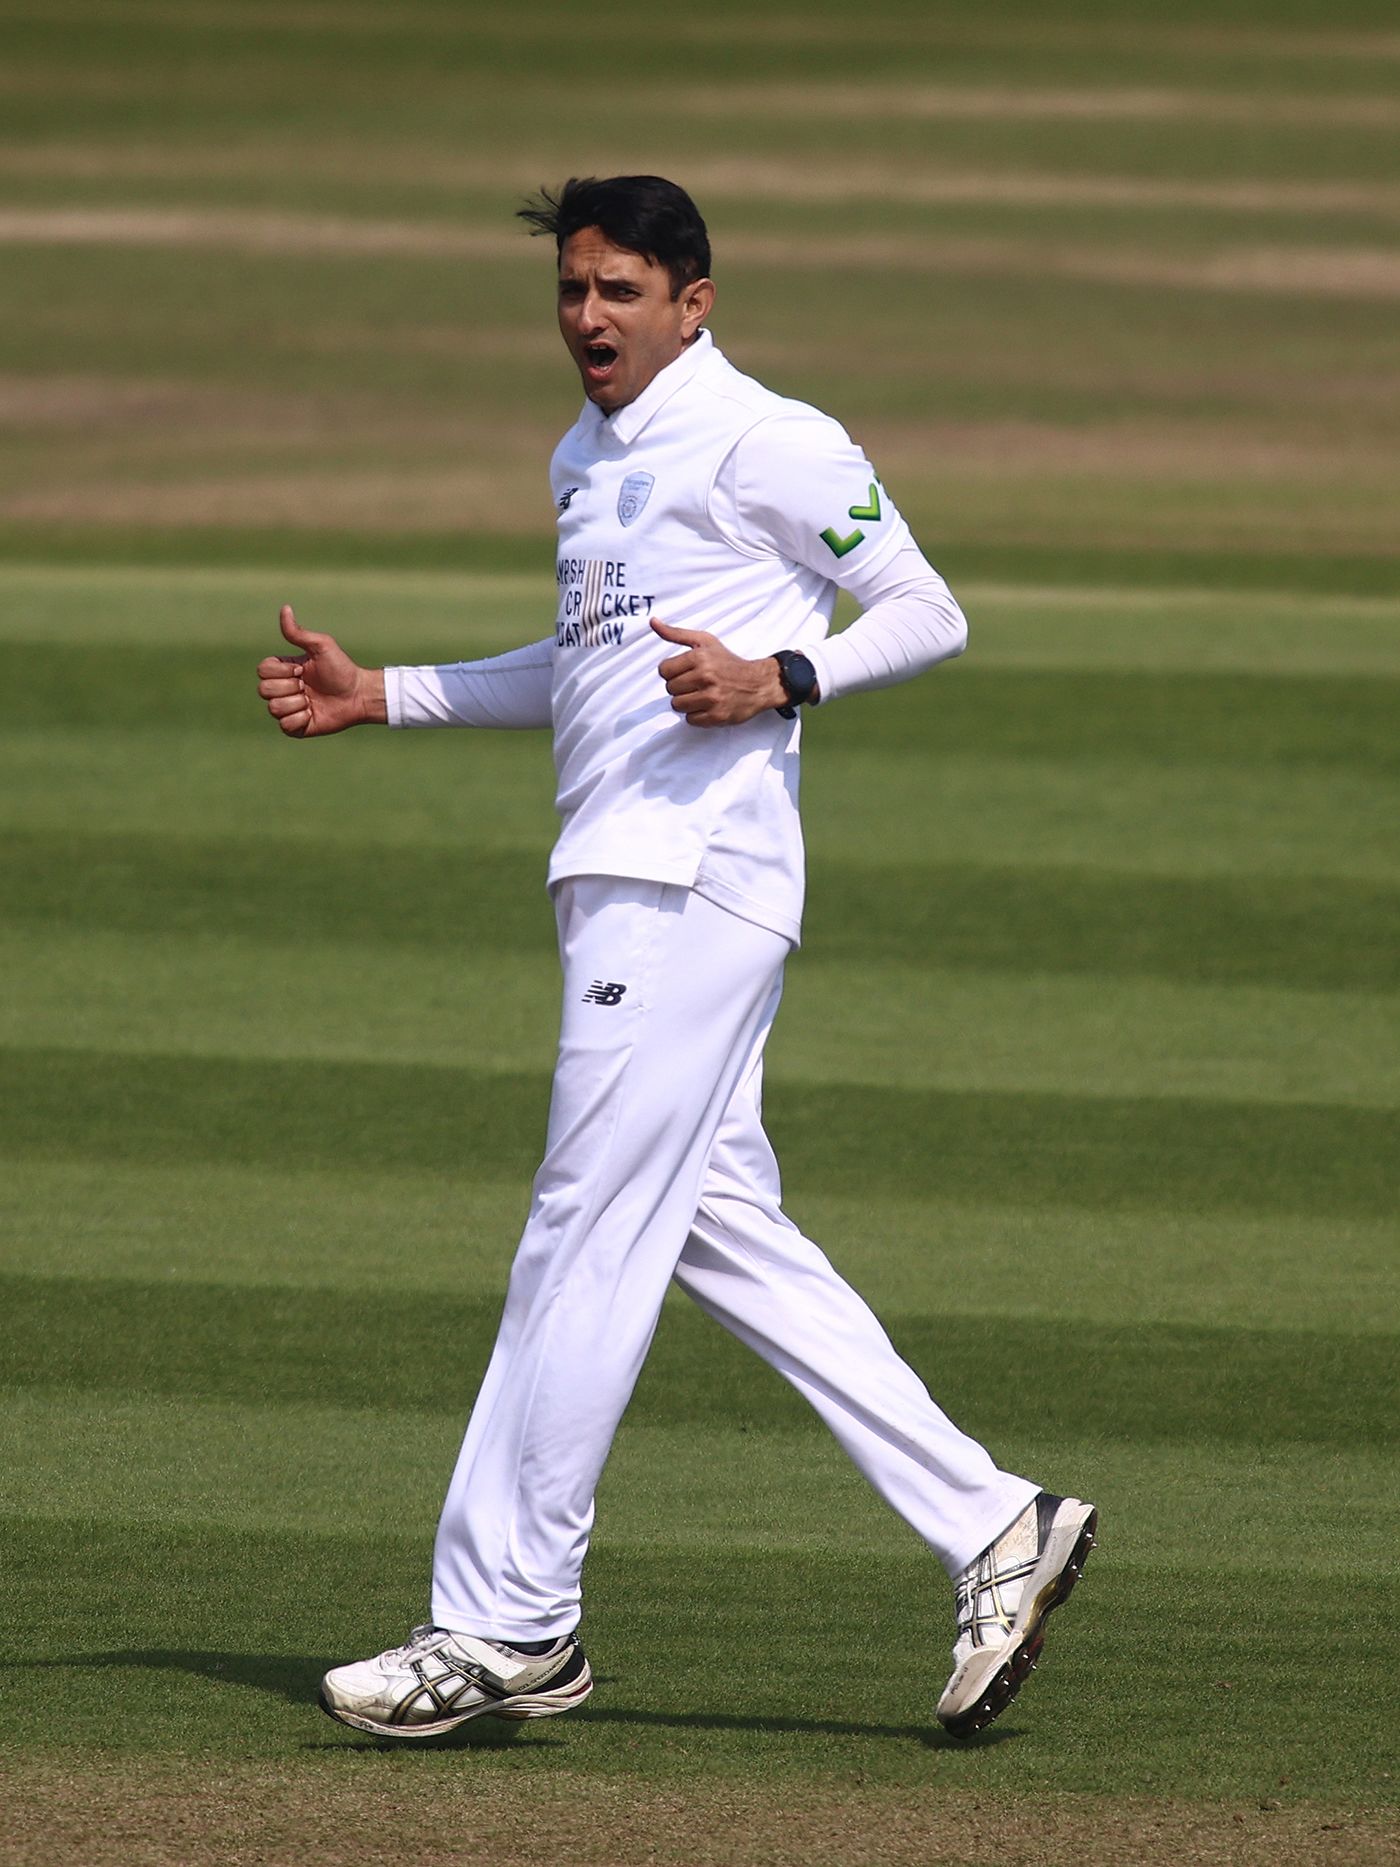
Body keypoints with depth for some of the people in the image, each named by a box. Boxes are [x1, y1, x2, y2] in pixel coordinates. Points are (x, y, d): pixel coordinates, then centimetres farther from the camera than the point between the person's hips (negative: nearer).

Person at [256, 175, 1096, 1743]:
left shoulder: (766, 444, -7)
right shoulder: (587, 462, 20)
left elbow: (926, 615, -6)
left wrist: (777, 680, -21)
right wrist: (381, 698, 26)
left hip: (695, 879, -10)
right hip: (618, 891, 10)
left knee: (585, 1235, -9)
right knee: (716, 1232, 7)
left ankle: (506, 1624, -6)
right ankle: (987, 1527, 10)